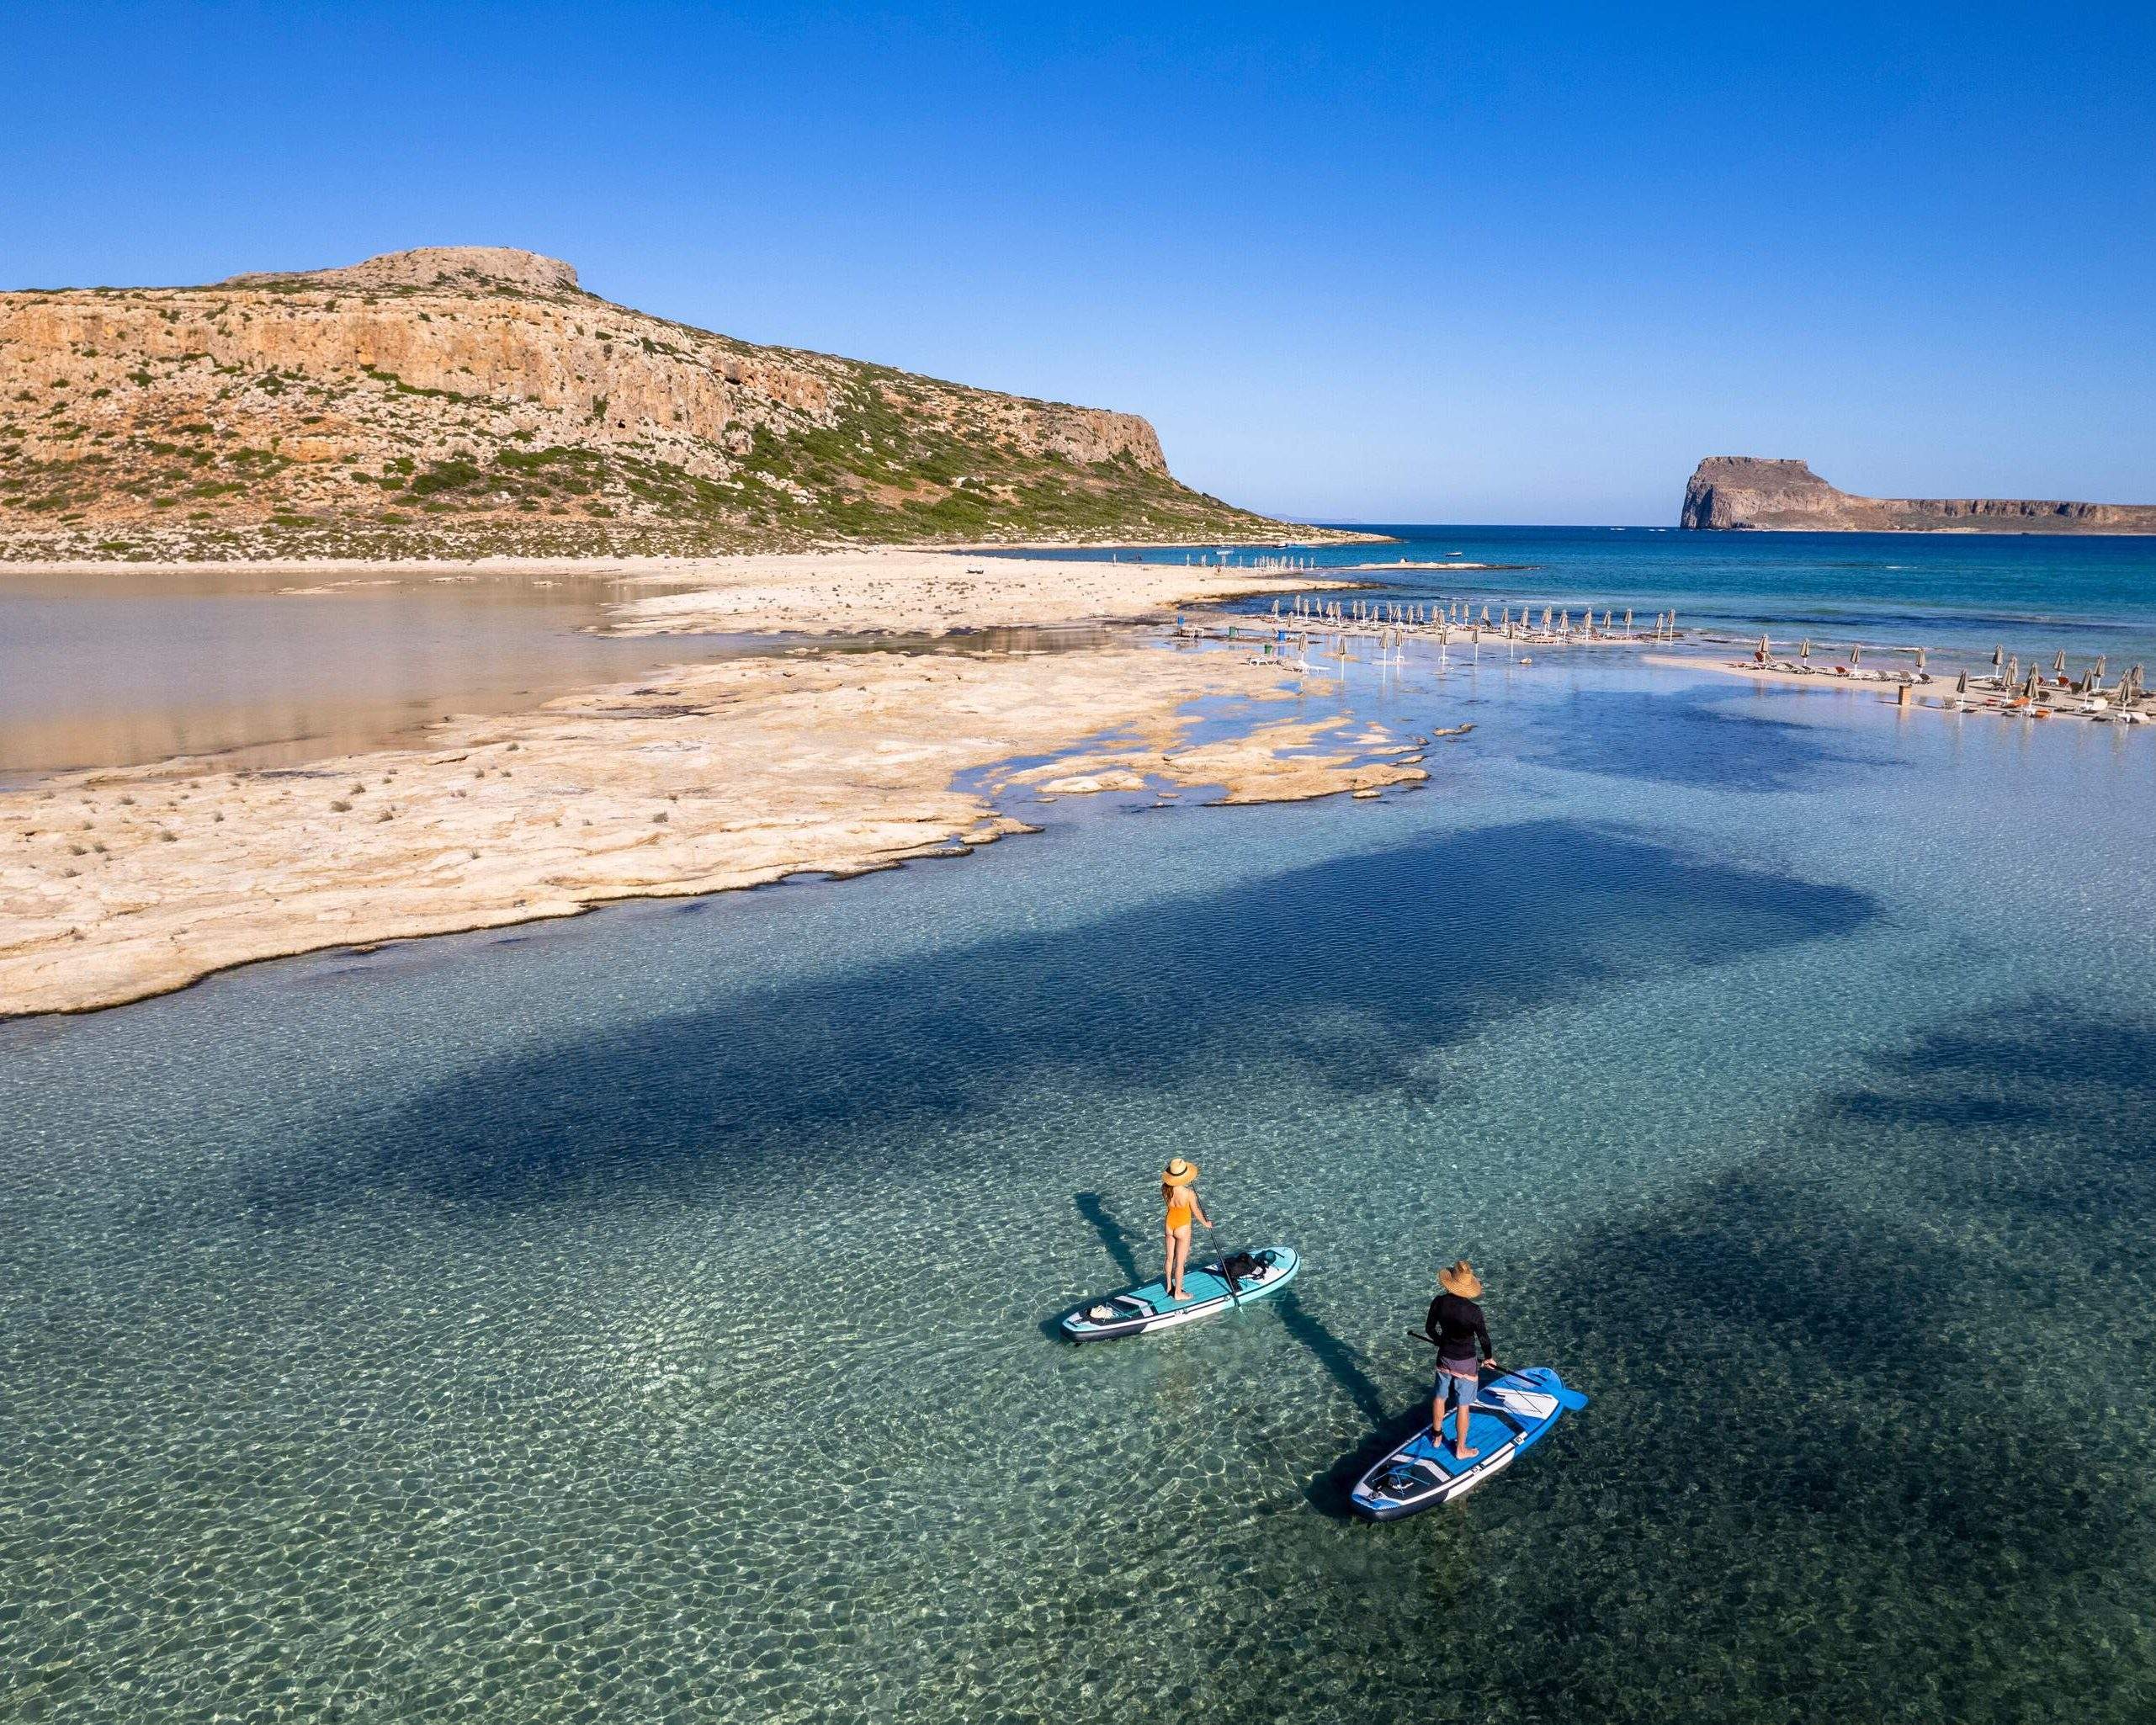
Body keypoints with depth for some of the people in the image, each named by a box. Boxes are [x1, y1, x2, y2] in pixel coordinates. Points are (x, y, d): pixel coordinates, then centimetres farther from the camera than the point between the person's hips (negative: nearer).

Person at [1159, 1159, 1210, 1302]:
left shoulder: (1165, 1188, -16)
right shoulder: (1189, 1193, -30)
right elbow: (1196, 1212, -12)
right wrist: (1206, 1223, 6)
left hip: (1169, 1225, 5)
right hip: (1182, 1228, -5)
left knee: (1170, 1258, 23)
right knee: (1180, 1262, 12)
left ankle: (1169, 1287, 42)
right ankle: (1178, 1293, 28)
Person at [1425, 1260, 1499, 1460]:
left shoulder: (1439, 1302, -13)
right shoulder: (1473, 1311, -25)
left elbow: (1429, 1328, 0)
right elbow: (1484, 1338, -16)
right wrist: (1489, 1357, 5)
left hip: (1444, 1359, 4)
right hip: (1465, 1364, -4)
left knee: (1439, 1397, 24)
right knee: (1463, 1407, 11)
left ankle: (1436, 1436, 42)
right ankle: (1461, 1449, 25)